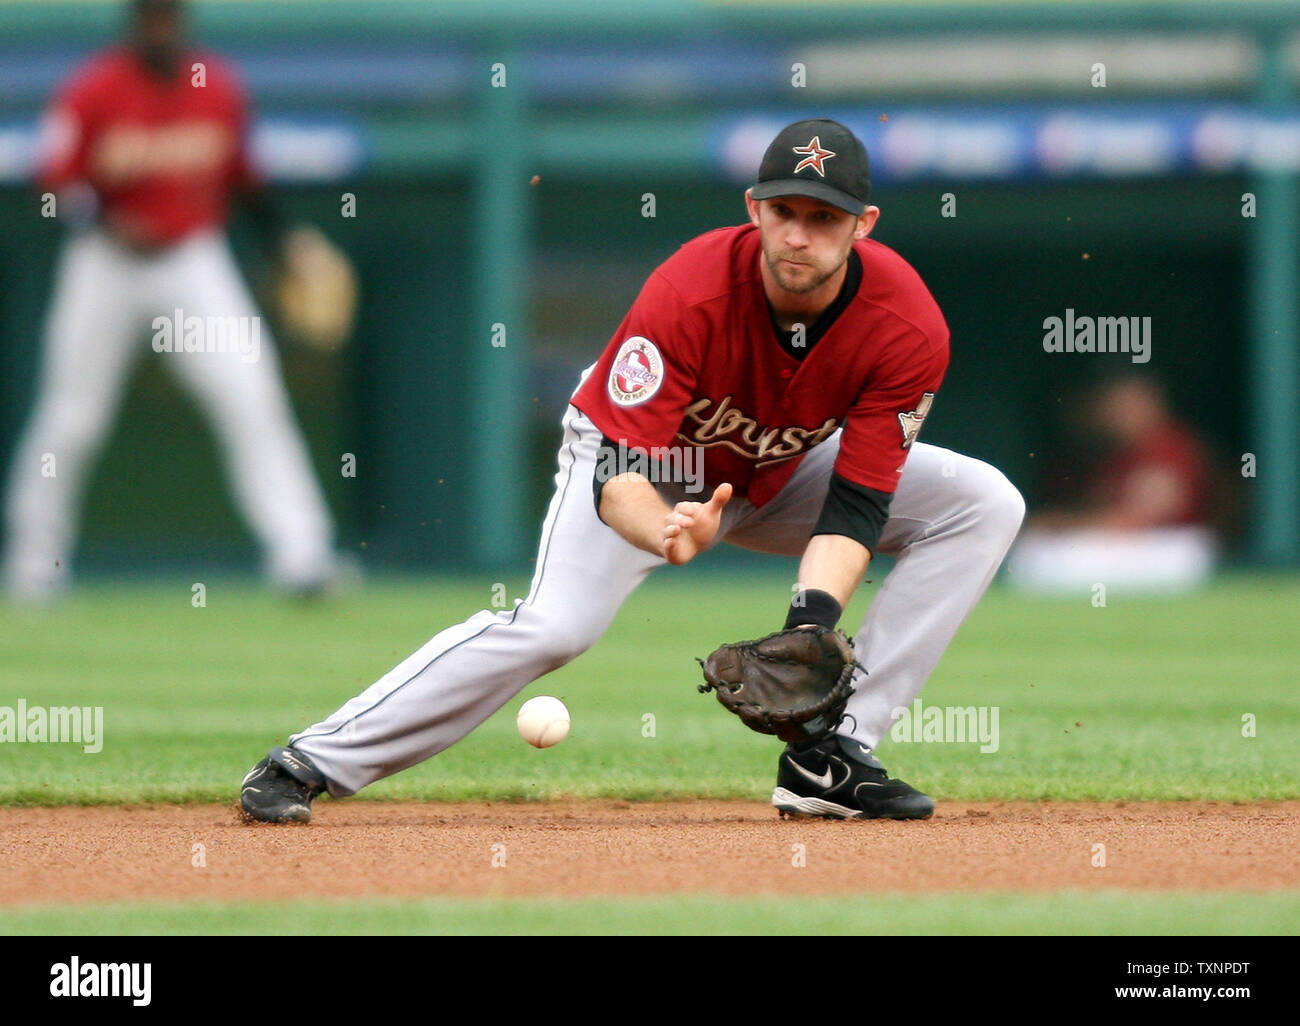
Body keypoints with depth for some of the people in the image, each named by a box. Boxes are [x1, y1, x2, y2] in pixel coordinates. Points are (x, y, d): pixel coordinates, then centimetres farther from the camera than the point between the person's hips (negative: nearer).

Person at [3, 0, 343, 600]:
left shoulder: (217, 89, 3)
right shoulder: (93, 90, -8)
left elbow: (239, 175, 15)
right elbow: (56, 182, -9)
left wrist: (282, 237, 8)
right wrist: (103, 221, -25)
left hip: (196, 263, 2)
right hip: (106, 265, -2)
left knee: (251, 401, -11)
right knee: (71, 419, 3)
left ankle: (299, 553, -12)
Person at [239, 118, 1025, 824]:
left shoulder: (907, 326, -27)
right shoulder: (689, 294, -35)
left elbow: (855, 507, -26)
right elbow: (618, 476, -38)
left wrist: (814, 620, -43)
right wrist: (667, 533, -61)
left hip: (778, 473, 5)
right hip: (647, 464, -5)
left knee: (986, 504, -12)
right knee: (556, 624, -30)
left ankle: (834, 756, -17)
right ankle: (309, 764, -24)